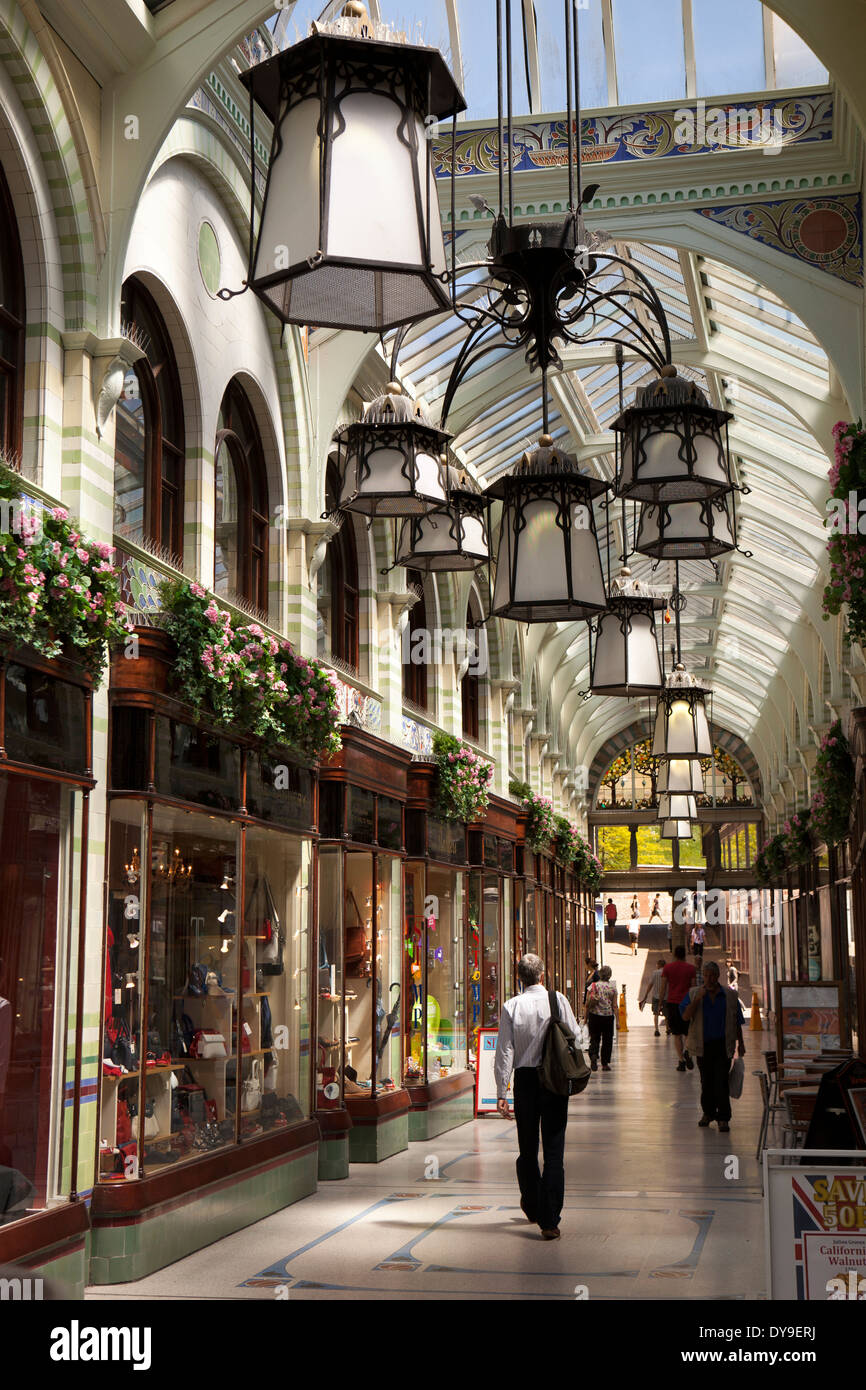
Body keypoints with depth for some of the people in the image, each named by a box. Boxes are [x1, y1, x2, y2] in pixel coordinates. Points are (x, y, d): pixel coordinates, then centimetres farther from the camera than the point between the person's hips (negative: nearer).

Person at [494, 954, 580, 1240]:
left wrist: (501, 1092, -1)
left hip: (525, 1080, 1)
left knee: (527, 1148, 16)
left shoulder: (511, 1006, -4)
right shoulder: (558, 1000, -5)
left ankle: (532, 1208, 33)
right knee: (554, 1150, 1)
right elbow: (575, 1039, -4)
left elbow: (504, 1052, -5)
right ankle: (549, 1221, -4)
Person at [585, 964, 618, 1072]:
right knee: (607, 1040, 10)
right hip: (608, 1016, 0)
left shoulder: (593, 986, -3)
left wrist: (586, 1018, 5)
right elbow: (614, 1006, -4)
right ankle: (605, 1064, 13)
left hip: (594, 1015, 0)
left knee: (594, 1038, 8)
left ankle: (593, 1055, -17)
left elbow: (587, 1004, -3)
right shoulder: (612, 988, -4)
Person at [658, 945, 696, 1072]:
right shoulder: (691, 968, 1)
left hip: (672, 1002, 0)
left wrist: (661, 1003, 7)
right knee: (688, 1032, 12)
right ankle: (687, 1051, -16)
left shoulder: (668, 967, 2)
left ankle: (681, 1061, 0)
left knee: (677, 1034, 7)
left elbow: (663, 987, 0)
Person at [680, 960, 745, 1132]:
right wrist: (698, 999, -17)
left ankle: (723, 1118, -2)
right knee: (706, 1081, 9)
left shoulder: (730, 995, 5)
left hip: (723, 1045, -1)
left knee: (721, 1082, -7)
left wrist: (740, 1043, 12)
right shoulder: (693, 994, 3)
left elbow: (736, 1021, 12)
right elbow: (685, 1016, -8)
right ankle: (708, 1112, 25)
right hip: (703, 1046, 1)